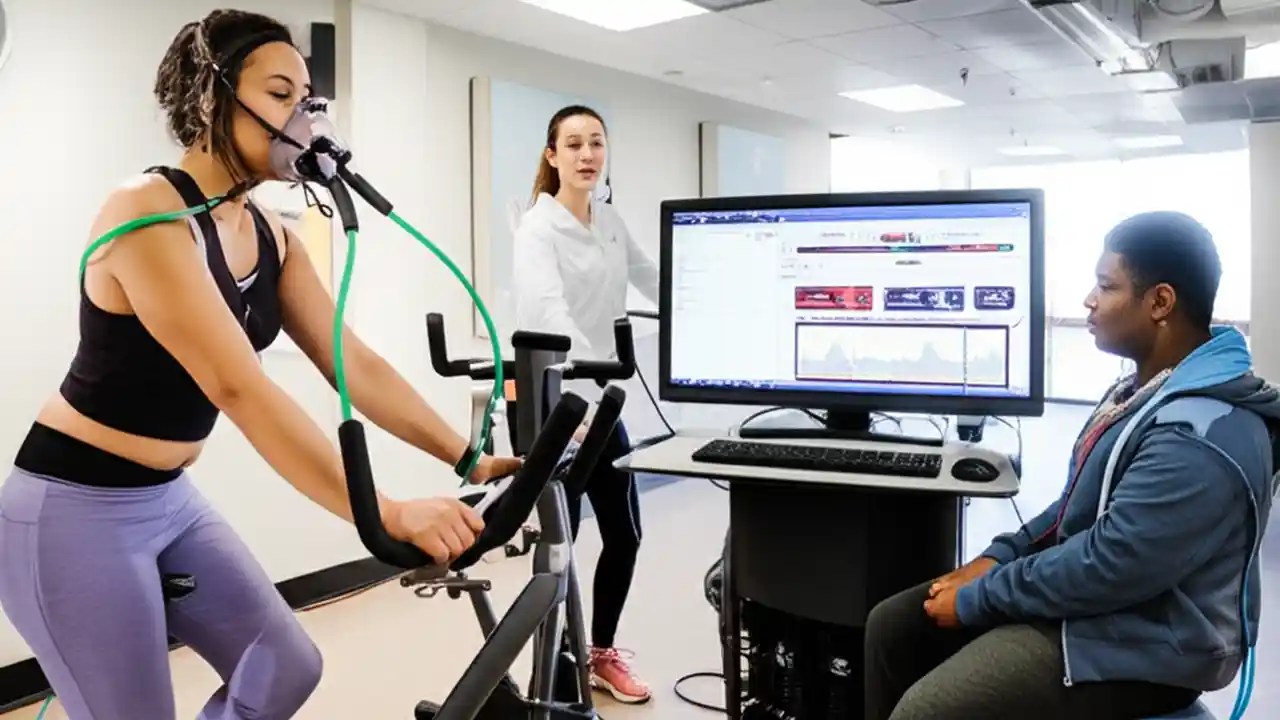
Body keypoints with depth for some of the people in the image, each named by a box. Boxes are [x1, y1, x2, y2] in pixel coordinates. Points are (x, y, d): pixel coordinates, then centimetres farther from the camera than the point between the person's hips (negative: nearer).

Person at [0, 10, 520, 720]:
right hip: (74, 511, -8)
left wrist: (470, 458, -11)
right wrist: (388, 515, -40)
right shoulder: (147, 213, -24)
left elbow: (354, 364, -3)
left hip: (171, 500, 8)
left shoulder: (270, 236, 2)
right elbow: (240, 390, -34)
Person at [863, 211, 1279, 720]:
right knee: (893, 625, 5)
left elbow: (1108, 566, -28)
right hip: (1080, 586, 10)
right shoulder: (1150, 386, 8)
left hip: (1134, 643, -10)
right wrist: (998, 557, 4)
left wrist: (978, 598, -17)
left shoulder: (1201, 436, -27)